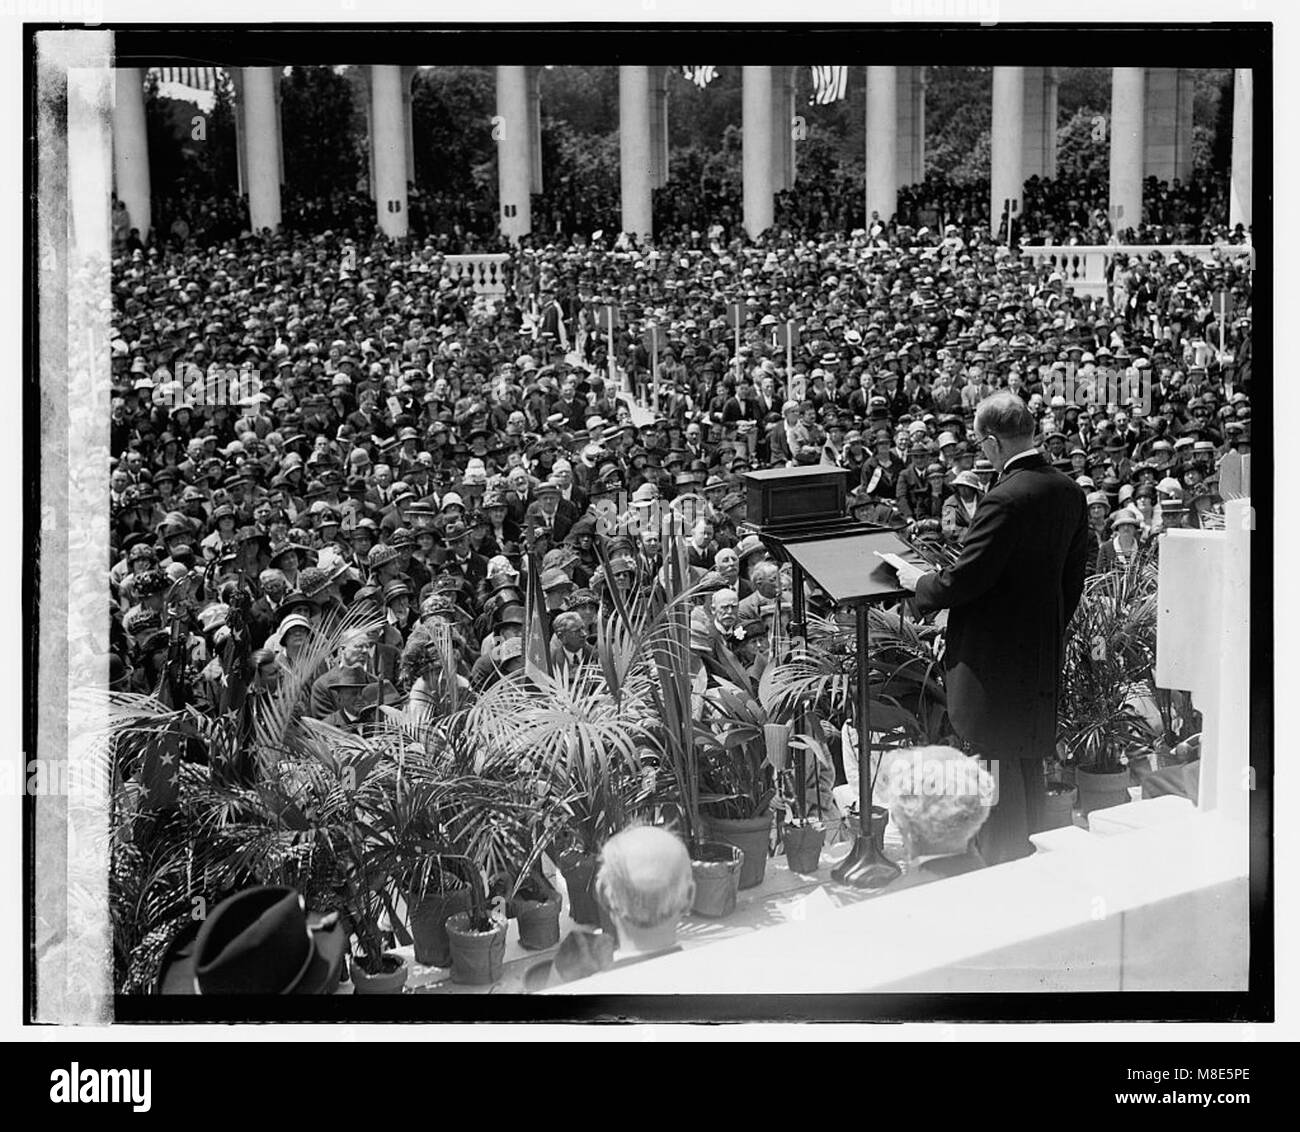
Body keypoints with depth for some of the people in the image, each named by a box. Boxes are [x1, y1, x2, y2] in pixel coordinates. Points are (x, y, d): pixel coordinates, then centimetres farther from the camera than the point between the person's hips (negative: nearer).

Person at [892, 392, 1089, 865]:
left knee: (1000, 768, 1)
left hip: (996, 656, -9)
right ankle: (1032, 858, 32)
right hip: (1044, 652, 9)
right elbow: (1073, 575, 12)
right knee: (1030, 763, 20)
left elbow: (966, 578, -22)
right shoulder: (1068, 491, 3)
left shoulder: (1005, 499, -24)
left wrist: (919, 582, -3)